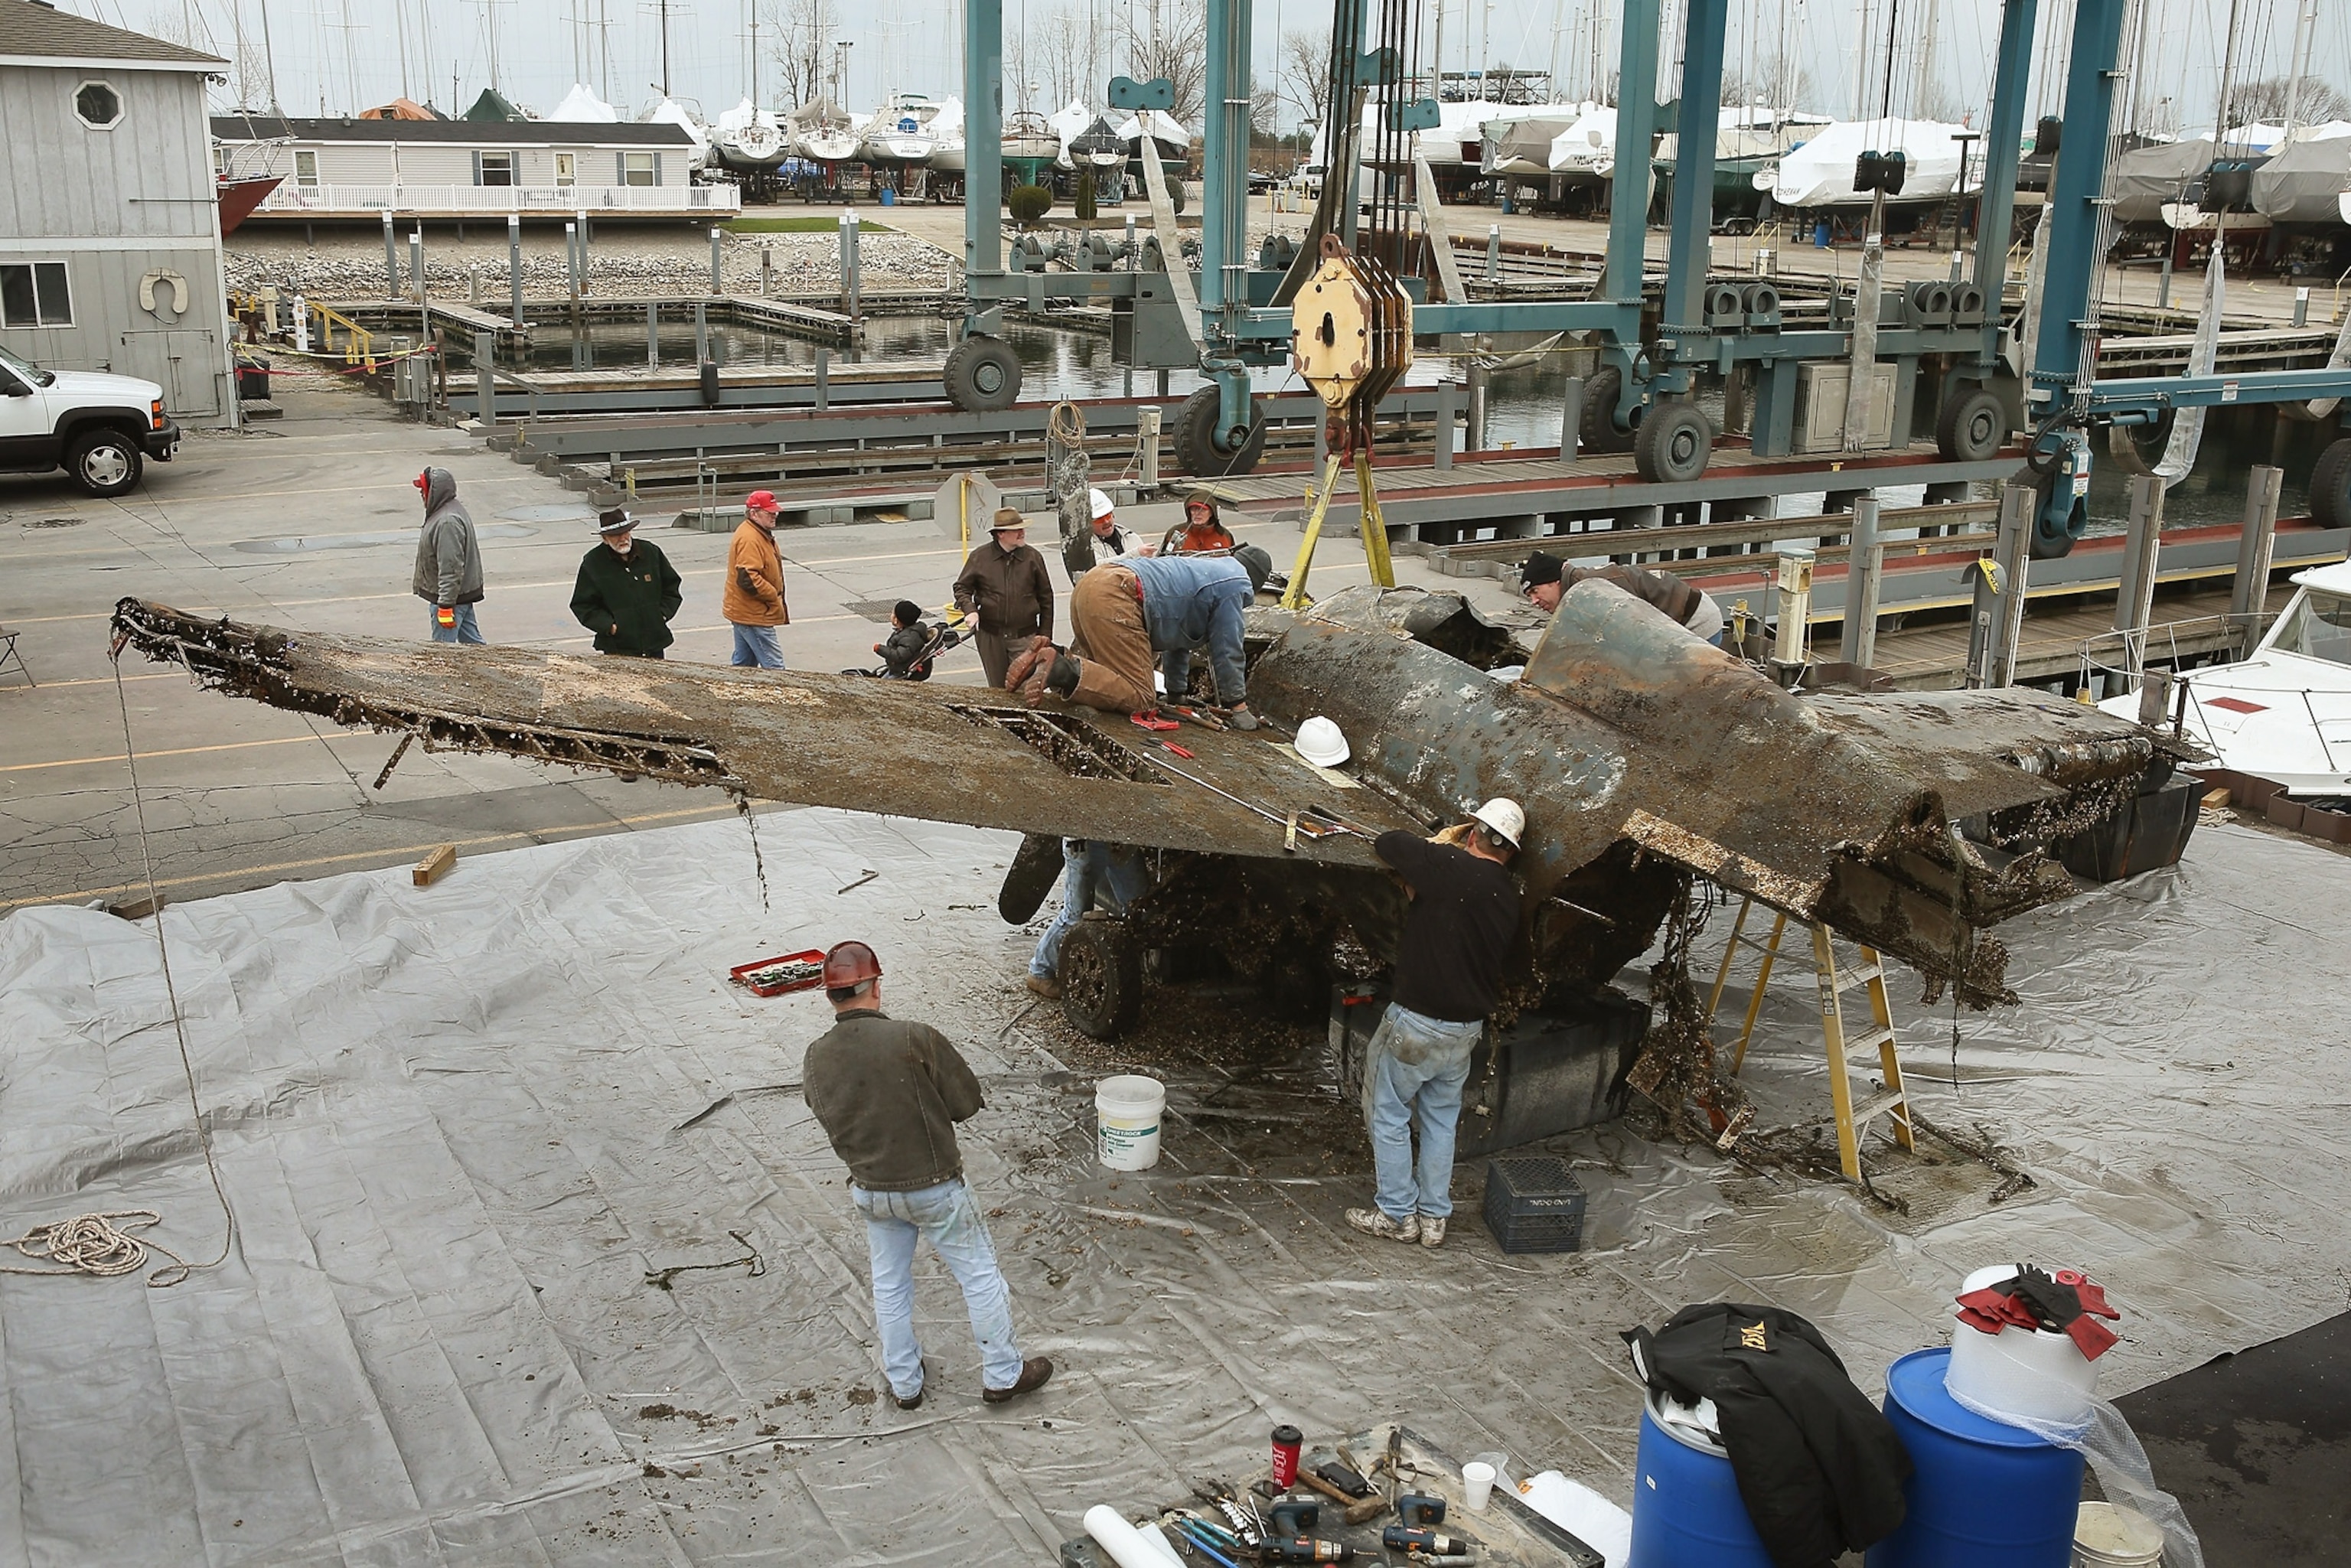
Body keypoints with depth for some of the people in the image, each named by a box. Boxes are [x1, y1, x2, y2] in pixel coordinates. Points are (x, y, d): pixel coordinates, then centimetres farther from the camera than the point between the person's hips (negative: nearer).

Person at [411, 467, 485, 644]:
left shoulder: (447, 522, -25)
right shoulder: (455, 509, 10)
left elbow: (451, 568, -27)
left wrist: (446, 605, -26)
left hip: (450, 596, -11)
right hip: (464, 594, 11)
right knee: (472, 642, 16)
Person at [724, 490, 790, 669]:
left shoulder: (760, 533, 14)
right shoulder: (749, 539, -21)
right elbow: (748, 579, -28)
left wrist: (773, 596, 17)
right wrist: (774, 596, -17)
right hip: (753, 615, -11)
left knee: (743, 663, 17)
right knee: (773, 665, -11)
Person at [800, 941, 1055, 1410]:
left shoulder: (816, 1060, -10)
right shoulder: (916, 1040, -25)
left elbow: (829, 1117, 6)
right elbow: (968, 1103, -14)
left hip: (870, 1190, 4)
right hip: (934, 1187, -4)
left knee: (889, 1286, 22)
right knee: (979, 1276, 14)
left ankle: (905, 1384, 36)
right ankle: (1002, 1374, 27)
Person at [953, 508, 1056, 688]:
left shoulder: (1032, 557, 0)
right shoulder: (980, 557, -1)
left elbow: (1046, 597, 7)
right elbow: (961, 587, 8)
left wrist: (1045, 633, 5)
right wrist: (970, 610, -12)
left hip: (1025, 636, -1)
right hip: (990, 635, 1)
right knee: (998, 689, 12)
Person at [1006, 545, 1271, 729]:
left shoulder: (1207, 567, 37)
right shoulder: (1236, 585, 8)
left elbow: (1178, 637, 43)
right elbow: (1227, 650, 5)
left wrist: (1176, 694, 48)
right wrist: (1238, 707, 14)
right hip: (1115, 601, -10)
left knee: (1105, 677, 23)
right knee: (1139, 698, -13)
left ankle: (1045, 659, 0)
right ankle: (1060, 670, -28)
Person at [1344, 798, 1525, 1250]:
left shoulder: (1450, 868, -20)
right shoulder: (1508, 898, 3)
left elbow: (1387, 843, -12)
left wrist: (1438, 845, 5)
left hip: (1417, 1022, -6)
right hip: (1467, 1028, 7)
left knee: (1389, 1115, 10)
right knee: (1441, 1120, 19)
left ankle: (1397, 1214, 18)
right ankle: (1434, 1217, 25)